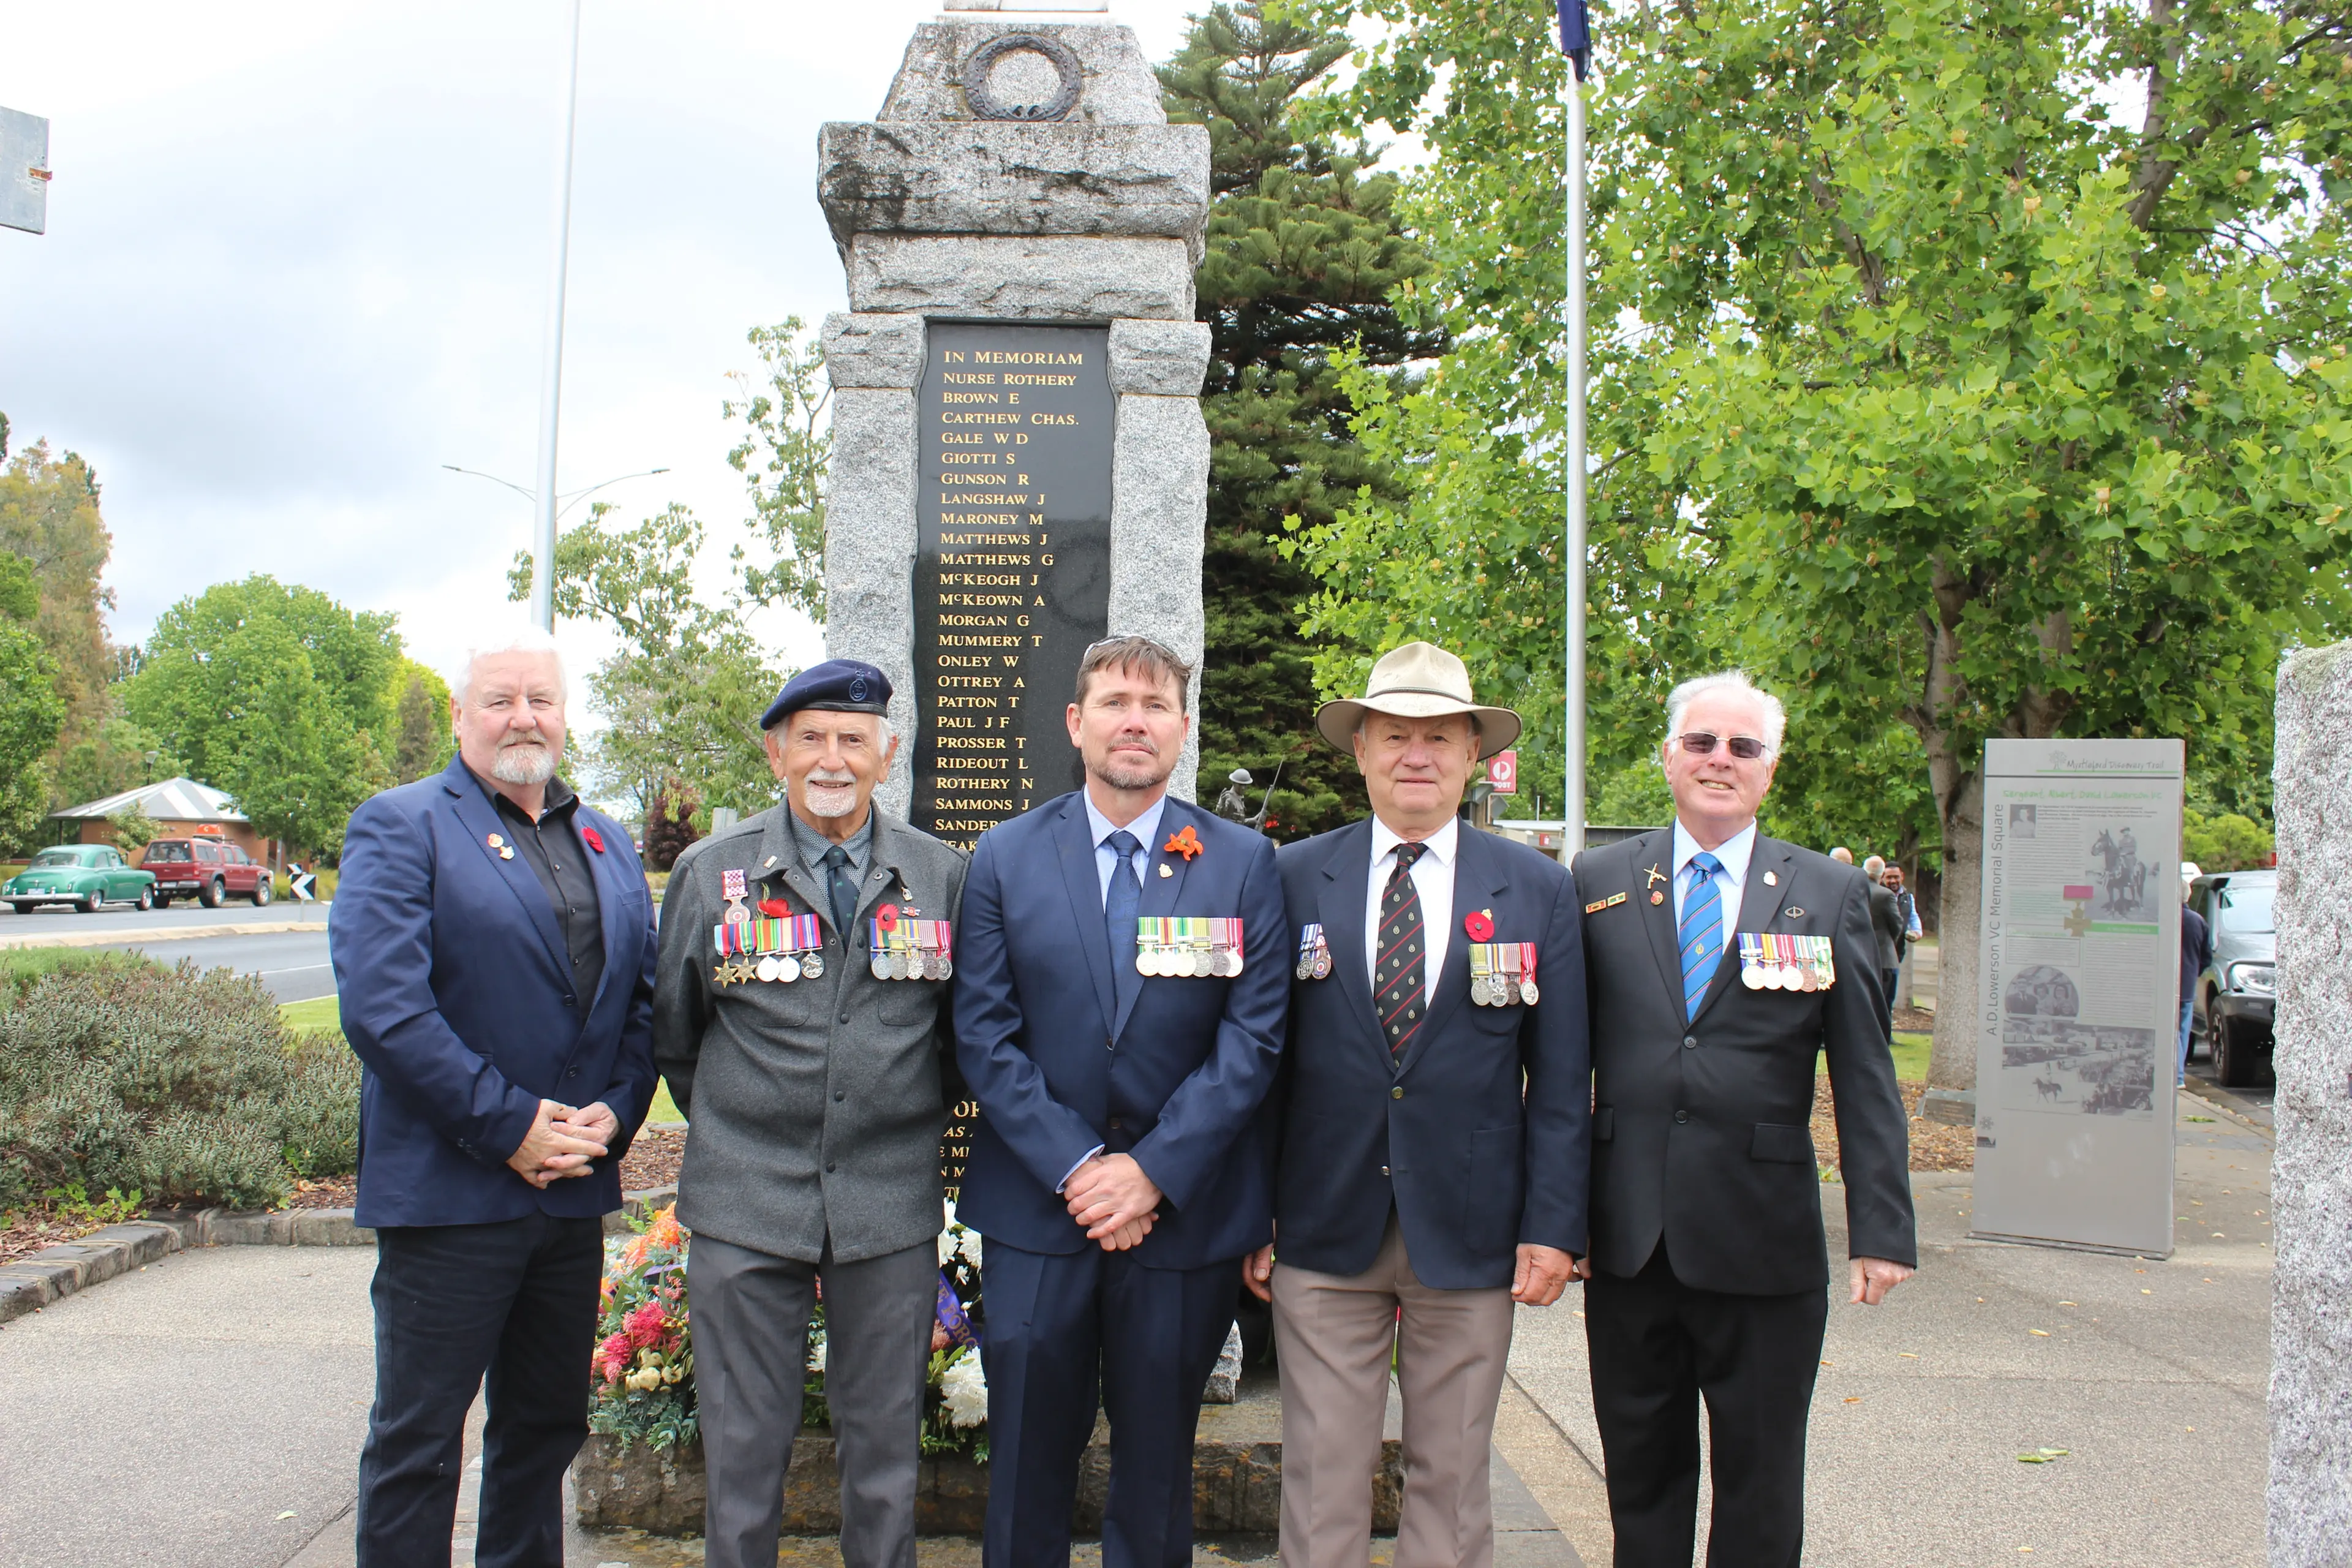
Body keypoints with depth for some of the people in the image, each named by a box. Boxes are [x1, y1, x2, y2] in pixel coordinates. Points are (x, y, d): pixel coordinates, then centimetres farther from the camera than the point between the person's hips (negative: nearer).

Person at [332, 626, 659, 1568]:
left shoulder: (606, 843, 14)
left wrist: (615, 1112, -5)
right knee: (418, 1443, 5)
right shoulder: (400, 828, -5)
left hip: (573, 1187, 6)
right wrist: (508, 1126, -18)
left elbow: (644, 997, 12)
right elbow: (380, 1005, -17)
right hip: (448, 1192, -6)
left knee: (545, 1428, 17)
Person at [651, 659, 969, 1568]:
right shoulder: (711, 871, 2)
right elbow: (672, 1033, 12)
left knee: (886, 1450, 11)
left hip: (892, 1208, 1)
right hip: (746, 1202, 0)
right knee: (745, 1449, 9)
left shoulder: (942, 876, 3)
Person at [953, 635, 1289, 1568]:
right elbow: (984, 1036, -2)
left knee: (1158, 1466, 13)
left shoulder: (1244, 863, 1)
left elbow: (1253, 1037, -4)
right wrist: (1077, 1168, -12)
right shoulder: (1005, 858, 2)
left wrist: (1152, 1171, -12)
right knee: (1027, 1462, 9)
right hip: (1037, 1209, 0)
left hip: (1185, 1210, 0)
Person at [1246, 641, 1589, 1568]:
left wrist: (1554, 1227, -4)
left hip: (1469, 1238, 1)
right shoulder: (1294, 878, 2)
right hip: (1325, 1232, 0)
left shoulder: (1540, 891, 2)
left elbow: (1561, 1079, 2)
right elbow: (1263, 1058, 3)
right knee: (1321, 1479, 7)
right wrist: (1250, 1214, 1)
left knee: (1453, 1479, 12)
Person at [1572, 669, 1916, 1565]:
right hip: (1627, 1239, 1)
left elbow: (1865, 1078, 0)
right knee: (1641, 1476, 14)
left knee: (1761, 1491, 11)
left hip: (1764, 1242, -1)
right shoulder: (1599, 882, 4)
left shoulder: (1829, 895, 2)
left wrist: (1882, 1230, -6)